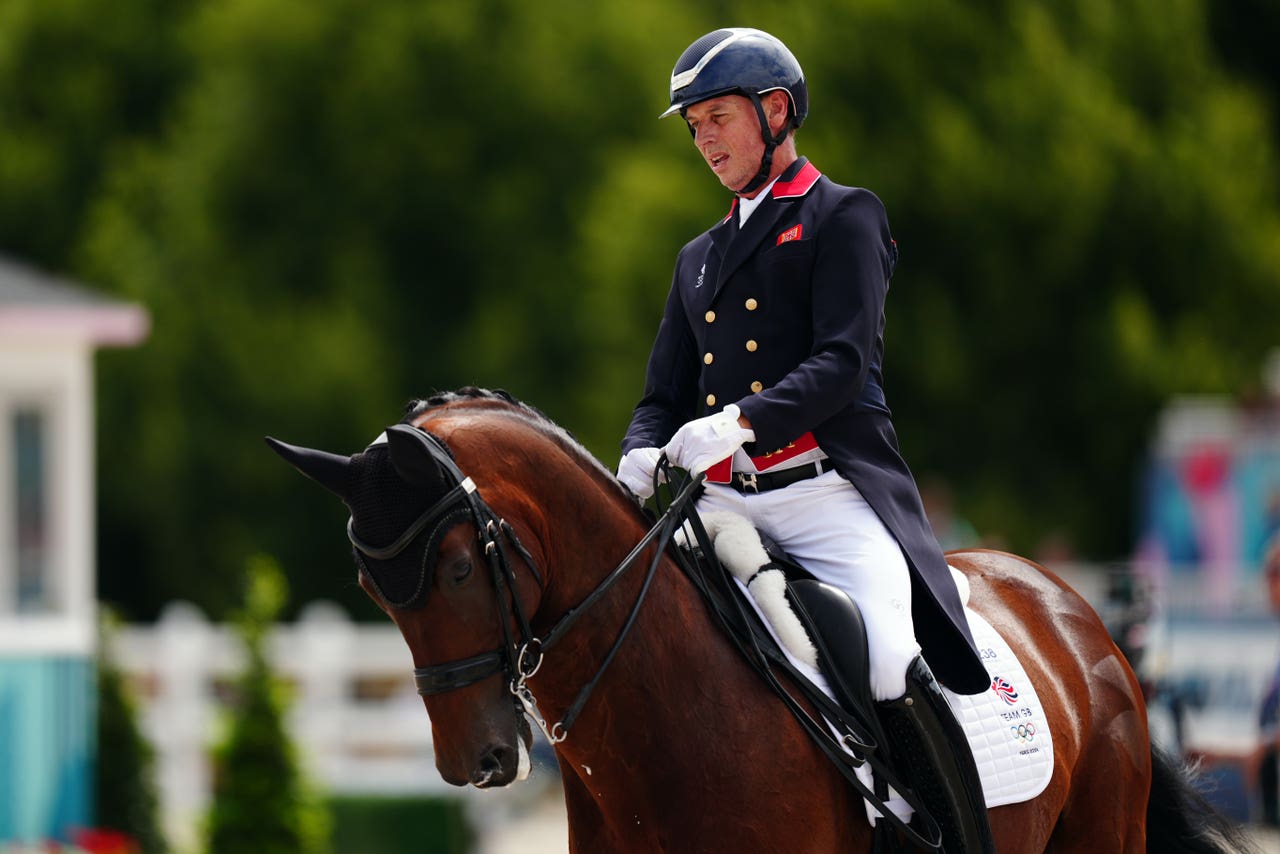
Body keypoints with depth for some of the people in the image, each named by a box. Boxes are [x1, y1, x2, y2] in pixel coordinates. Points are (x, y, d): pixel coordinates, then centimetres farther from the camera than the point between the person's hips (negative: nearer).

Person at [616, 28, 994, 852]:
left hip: (827, 490, -6)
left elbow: (842, 361, -9)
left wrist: (739, 423, -25)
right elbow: (665, 394, 21)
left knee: (890, 671, -26)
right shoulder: (701, 258, 25)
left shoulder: (842, 218, 5)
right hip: (723, 505, 6)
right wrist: (643, 458, -4)